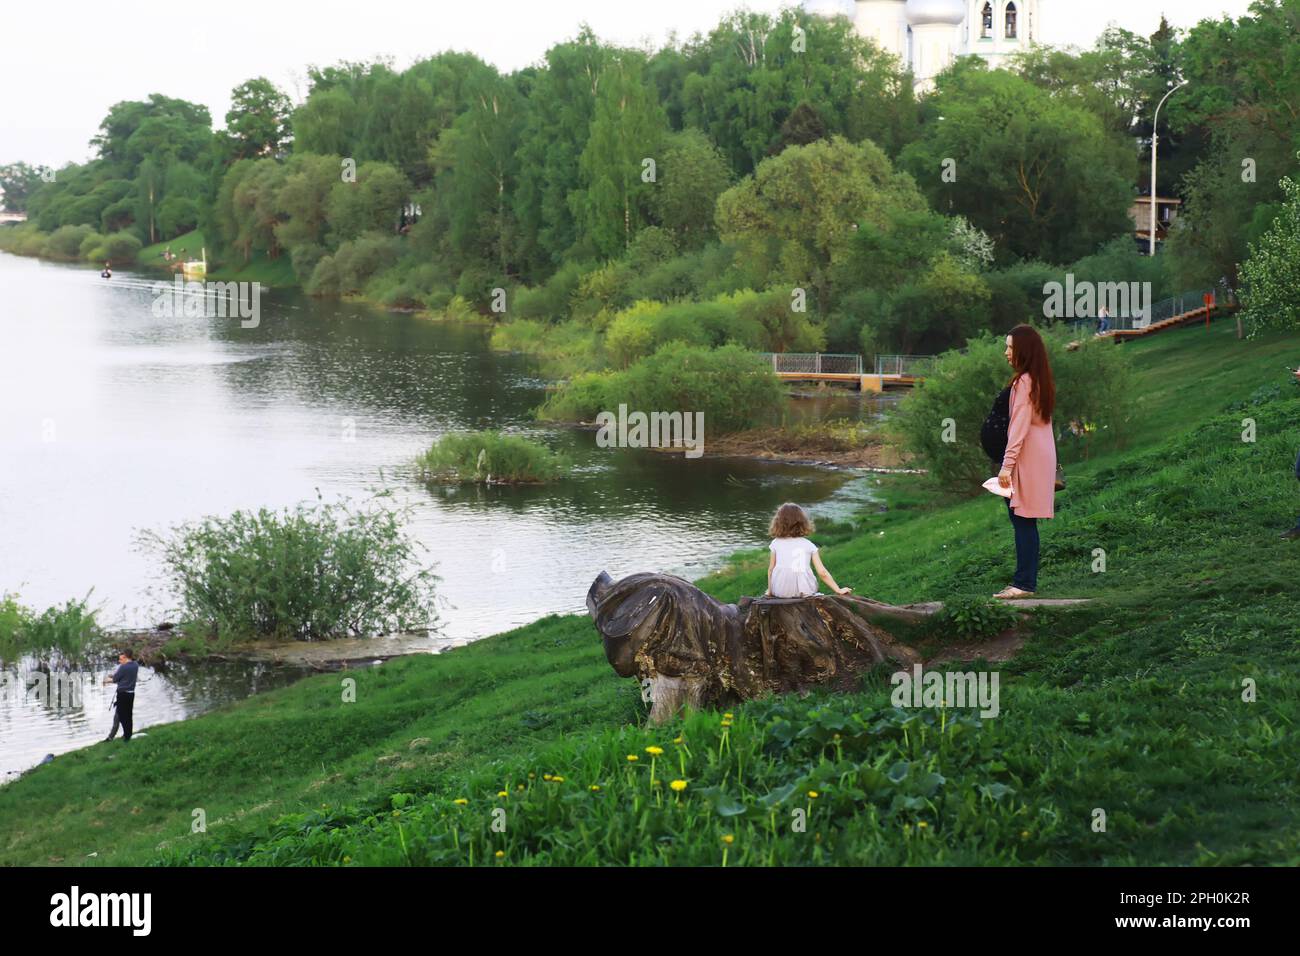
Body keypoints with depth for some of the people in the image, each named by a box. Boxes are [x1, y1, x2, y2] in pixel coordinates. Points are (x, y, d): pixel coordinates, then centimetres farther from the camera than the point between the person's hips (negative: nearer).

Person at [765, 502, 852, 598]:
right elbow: (822, 573, 6)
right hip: (804, 591, 0)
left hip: (781, 592, 0)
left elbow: (771, 569, 10)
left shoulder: (776, 543, 5)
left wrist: (770, 590, 23)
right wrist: (838, 590, 14)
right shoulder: (809, 545, 7)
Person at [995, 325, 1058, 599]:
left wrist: (1007, 465, -19)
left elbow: (1019, 426, -18)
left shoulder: (1024, 381, -14)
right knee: (1024, 522, 11)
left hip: (1028, 458, -9)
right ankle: (1025, 580, 13)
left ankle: (1024, 583, -8)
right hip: (1043, 455, 9)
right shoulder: (1041, 380, 15)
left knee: (1023, 521, -8)